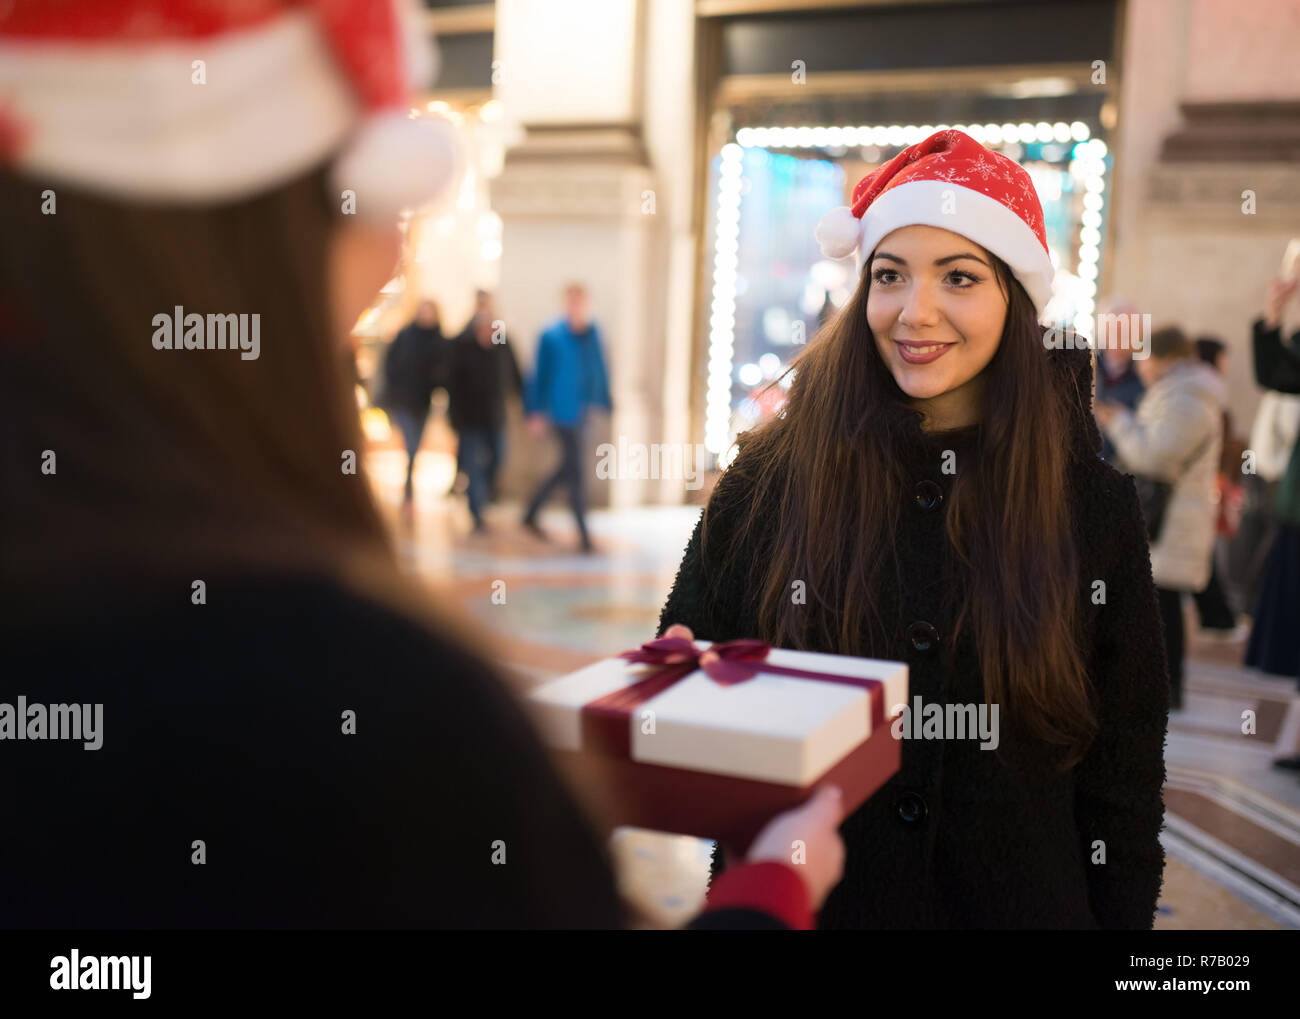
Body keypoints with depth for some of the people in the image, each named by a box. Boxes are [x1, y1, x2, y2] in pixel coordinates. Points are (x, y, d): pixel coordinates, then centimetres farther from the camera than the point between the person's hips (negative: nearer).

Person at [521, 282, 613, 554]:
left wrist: (606, 403, 15)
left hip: (586, 409, 7)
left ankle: (531, 513, 33)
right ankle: (583, 535, 1)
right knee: (576, 471, -6)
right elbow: (540, 375, -5)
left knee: (568, 468, 15)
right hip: (564, 411, -7)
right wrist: (535, 413, -6)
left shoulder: (592, 333, 8)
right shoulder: (551, 336, -9)